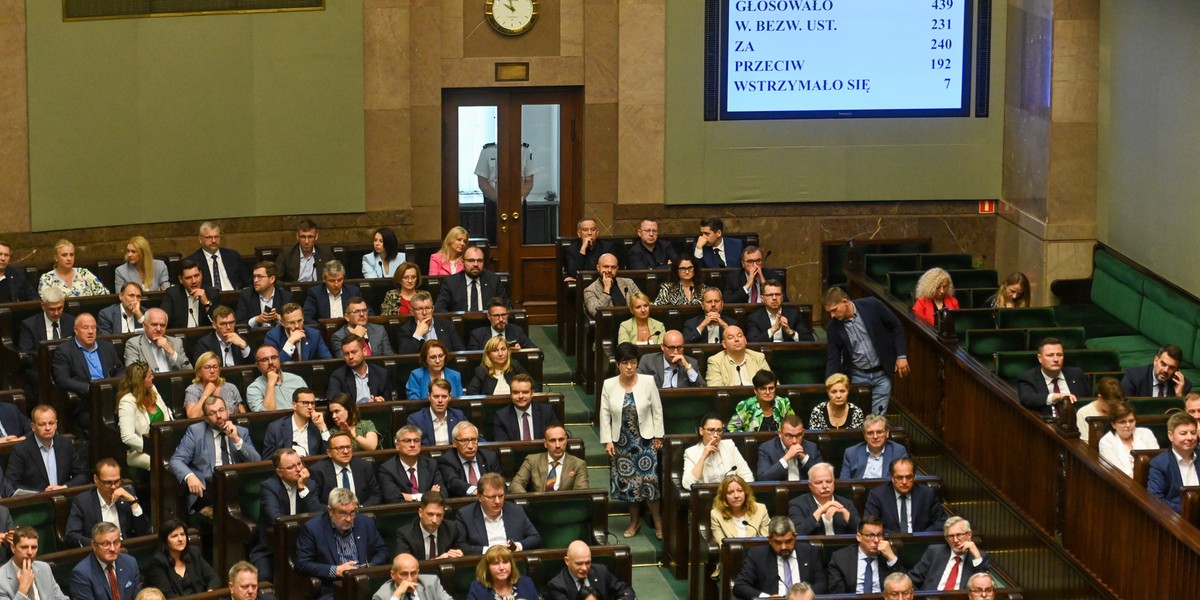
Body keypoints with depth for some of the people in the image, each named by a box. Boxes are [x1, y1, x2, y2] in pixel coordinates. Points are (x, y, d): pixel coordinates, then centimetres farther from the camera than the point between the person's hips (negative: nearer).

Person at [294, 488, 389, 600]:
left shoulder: (366, 523, 11)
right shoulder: (312, 528, 0)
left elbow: (382, 551, 21)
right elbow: (301, 564, -3)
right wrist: (335, 571, -11)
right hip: (331, 590, -3)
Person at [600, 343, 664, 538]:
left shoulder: (648, 382, -8)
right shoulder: (609, 385, -5)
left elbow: (657, 410, -1)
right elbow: (605, 414, 0)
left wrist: (658, 436, -1)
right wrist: (607, 440, -3)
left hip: (644, 440, -2)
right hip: (621, 441, 2)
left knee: (649, 480, -6)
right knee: (626, 480, 8)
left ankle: (657, 521, 8)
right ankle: (634, 520, 24)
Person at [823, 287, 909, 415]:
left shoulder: (871, 306, -13)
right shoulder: (833, 327, -7)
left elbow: (896, 326, -1)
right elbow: (833, 361, -1)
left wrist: (901, 356, -5)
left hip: (881, 374, -1)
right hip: (857, 377, 1)